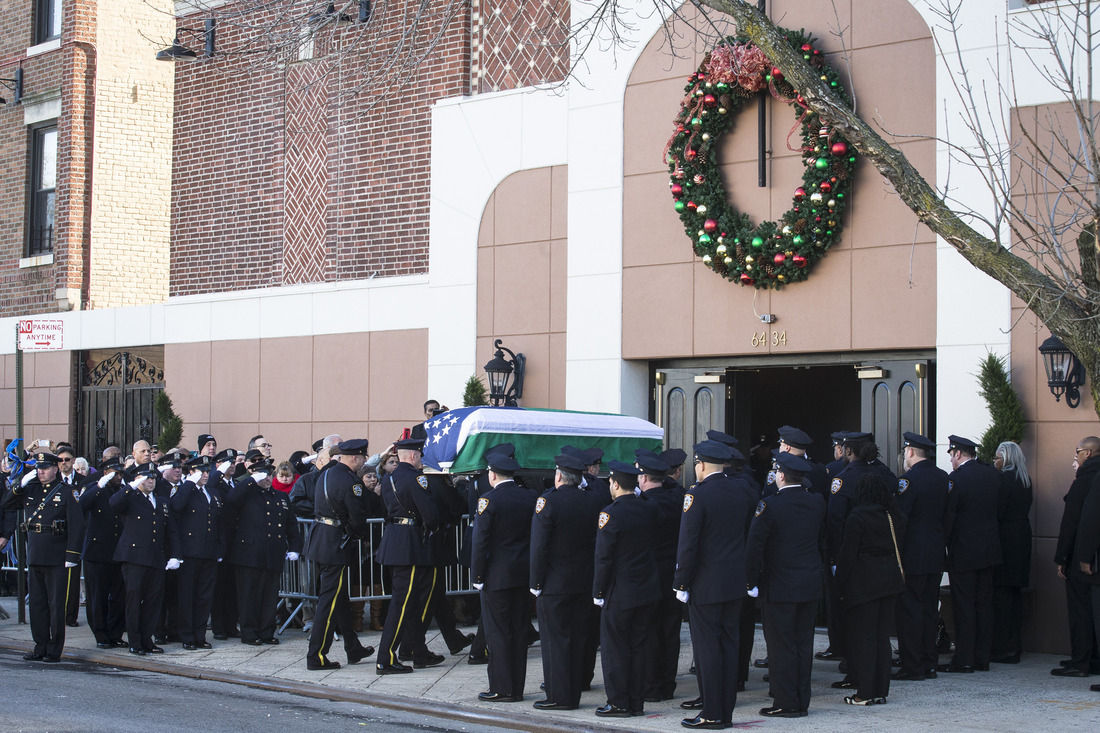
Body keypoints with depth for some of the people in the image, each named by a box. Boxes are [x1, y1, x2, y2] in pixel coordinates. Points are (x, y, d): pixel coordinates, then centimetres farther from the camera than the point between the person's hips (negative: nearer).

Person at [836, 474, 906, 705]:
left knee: (862, 636, 0)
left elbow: (848, 554, -11)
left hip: (863, 582, -6)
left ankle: (865, 692, 0)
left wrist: (841, 584, -4)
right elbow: (899, 549, 11)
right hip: (889, 581, 6)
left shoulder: (856, 517, -12)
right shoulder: (892, 517, 5)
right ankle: (880, 690, 15)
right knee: (882, 636, 12)